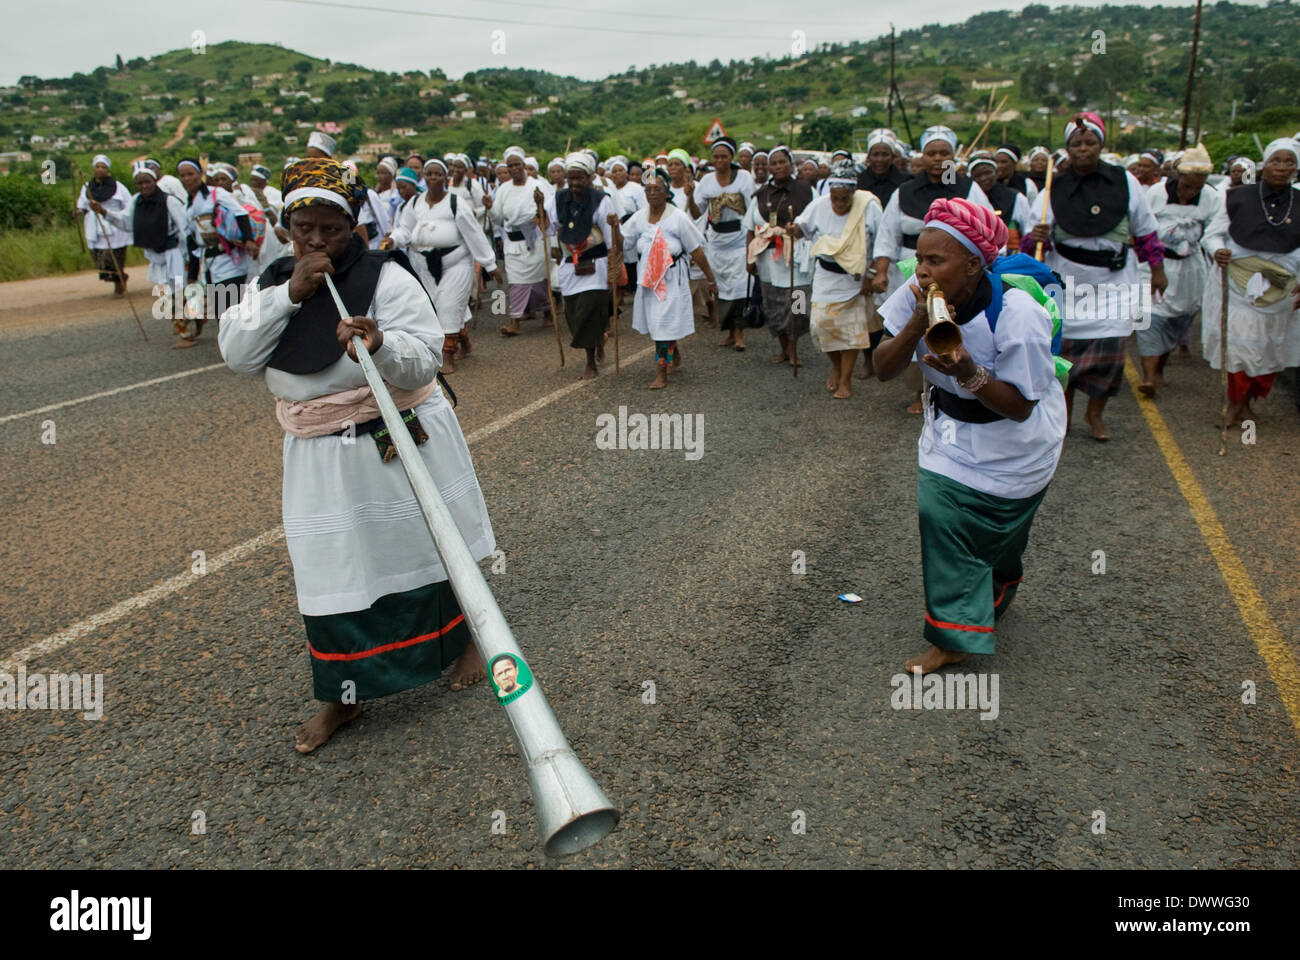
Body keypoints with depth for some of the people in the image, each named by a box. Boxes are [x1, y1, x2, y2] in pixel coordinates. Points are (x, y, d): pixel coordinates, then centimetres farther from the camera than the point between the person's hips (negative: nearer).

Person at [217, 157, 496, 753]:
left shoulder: (387, 278, -11)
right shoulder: (271, 284, 5)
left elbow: (425, 362, -20)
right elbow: (237, 355, -9)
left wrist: (380, 345, -40)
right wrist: (290, 294, -17)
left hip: (401, 442, -3)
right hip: (320, 458, 4)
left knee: (433, 546, 11)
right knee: (331, 573, 7)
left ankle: (464, 641, 38)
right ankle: (346, 695, 23)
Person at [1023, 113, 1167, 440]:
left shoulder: (1125, 182, 0)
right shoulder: (1056, 187, -3)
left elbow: (1145, 231, 10)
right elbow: (1036, 237, -2)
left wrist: (1157, 269, 12)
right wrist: (1036, 237, -25)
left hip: (1114, 283, 0)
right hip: (1067, 283, 0)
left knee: (1110, 349, -5)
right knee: (1065, 346, 3)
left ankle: (1095, 413, 15)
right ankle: (1063, 412, 23)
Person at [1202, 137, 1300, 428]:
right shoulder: (1238, 197, -4)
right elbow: (1213, 233, 0)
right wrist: (1218, 251, -22)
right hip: (1238, 284, -3)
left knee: (1272, 349, 9)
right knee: (1237, 344, -2)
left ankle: (1245, 403, 26)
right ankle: (1234, 404, 15)